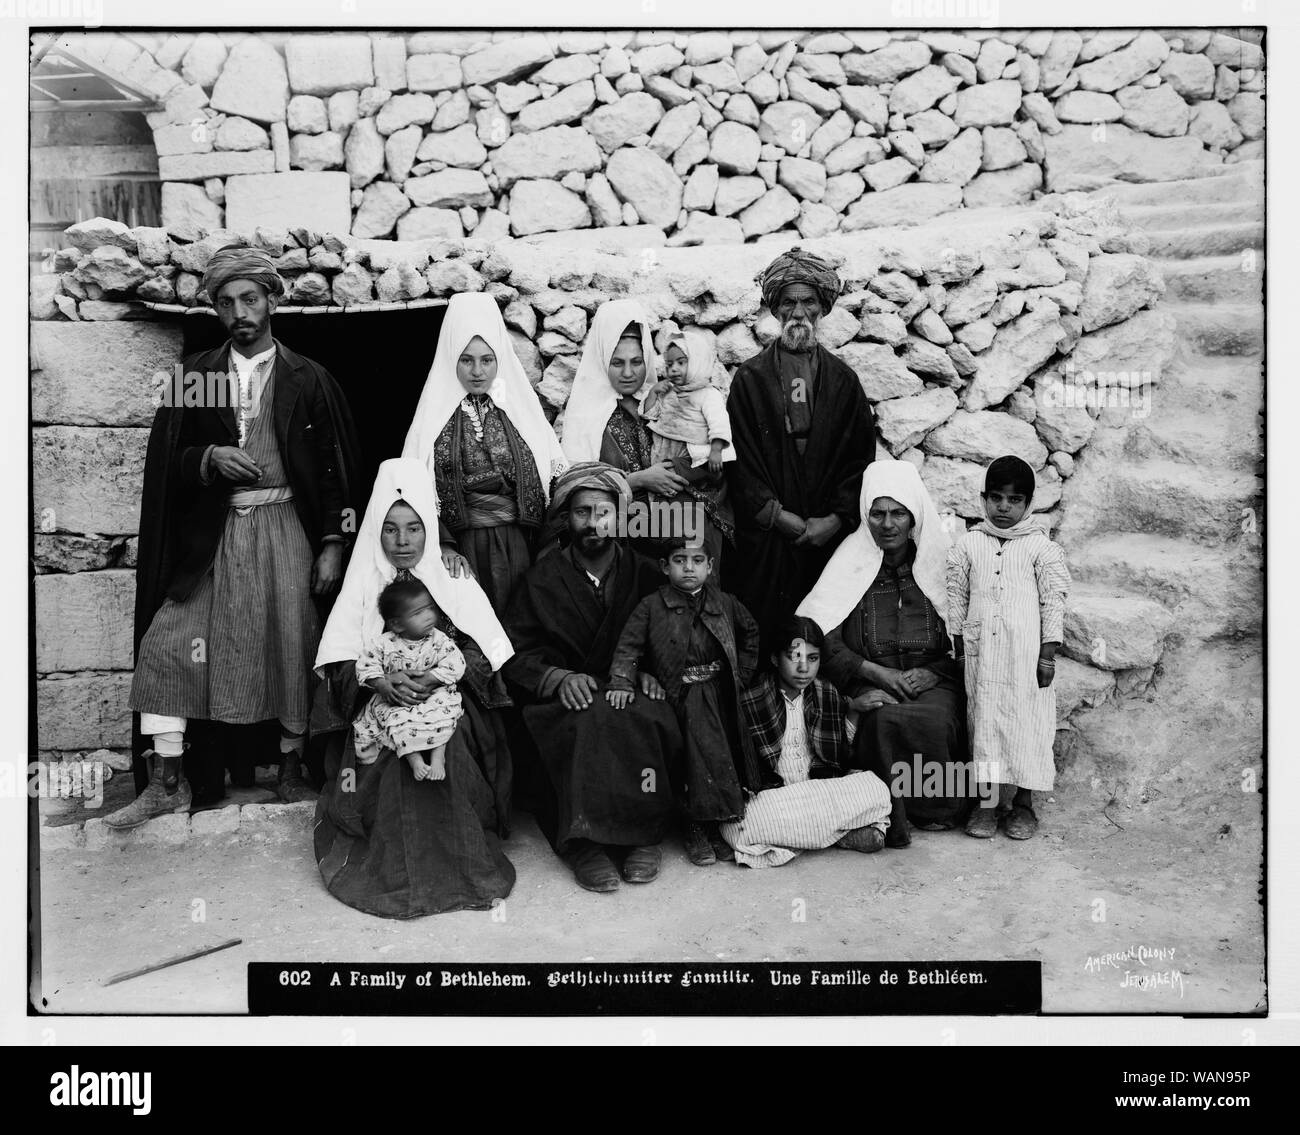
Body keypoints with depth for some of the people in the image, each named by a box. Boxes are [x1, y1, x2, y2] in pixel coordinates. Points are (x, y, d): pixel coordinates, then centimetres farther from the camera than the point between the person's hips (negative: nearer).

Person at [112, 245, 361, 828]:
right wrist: (209, 459, -11)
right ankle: (166, 781, 1)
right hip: (211, 535, 2)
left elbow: (337, 468, 3)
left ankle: (291, 770, 17)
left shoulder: (309, 380, 5)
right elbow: (165, 460, 9)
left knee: (293, 649, 0)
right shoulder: (195, 376, 10)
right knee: (167, 644, -7)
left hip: (286, 531, -1)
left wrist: (333, 546, -3)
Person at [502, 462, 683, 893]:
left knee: (648, 718, -33)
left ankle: (644, 833, -21)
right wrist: (559, 677, -17)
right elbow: (515, 654, 2)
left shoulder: (645, 574, 12)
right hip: (563, 698, -1)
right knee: (589, 720, -35)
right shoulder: (541, 579, 9)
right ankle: (585, 841, -30)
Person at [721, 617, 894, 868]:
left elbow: (843, 760, 12)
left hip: (821, 788, 3)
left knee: (875, 788, -21)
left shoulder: (828, 695, 7)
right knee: (739, 824, -36)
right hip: (768, 797, -3)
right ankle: (840, 833, -22)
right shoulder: (750, 700, -6)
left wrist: (853, 708, 1)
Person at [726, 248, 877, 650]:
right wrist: (779, 517, -10)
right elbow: (741, 458, -1)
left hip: (830, 535, 2)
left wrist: (836, 519, -7)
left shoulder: (843, 380, 11)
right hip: (765, 539, -1)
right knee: (762, 633, -1)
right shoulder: (750, 378, 5)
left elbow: (861, 456, 6)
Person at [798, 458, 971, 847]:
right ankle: (895, 818, -17)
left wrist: (934, 672, -8)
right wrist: (878, 673, -10)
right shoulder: (851, 564, 6)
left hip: (933, 683, 1)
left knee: (932, 720, -32)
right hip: (871, 683, 0)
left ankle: (938, 808, -7)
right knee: (884, 718, -34)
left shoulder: (942, 562, 9)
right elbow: (825, 642, -1)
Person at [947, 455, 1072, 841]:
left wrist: (1048, 653, -4)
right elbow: (956, 597, 10)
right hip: (981, 651, 2)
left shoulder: (1041, 547, 0)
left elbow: (1054, 601, 0)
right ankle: (986, 800, 15)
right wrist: (954, 646, 8)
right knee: (984, 722, 5)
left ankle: (1024, 803, 17)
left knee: (1026, 722, 4)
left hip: (1026, 652, -2)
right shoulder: (967, 545, 6)